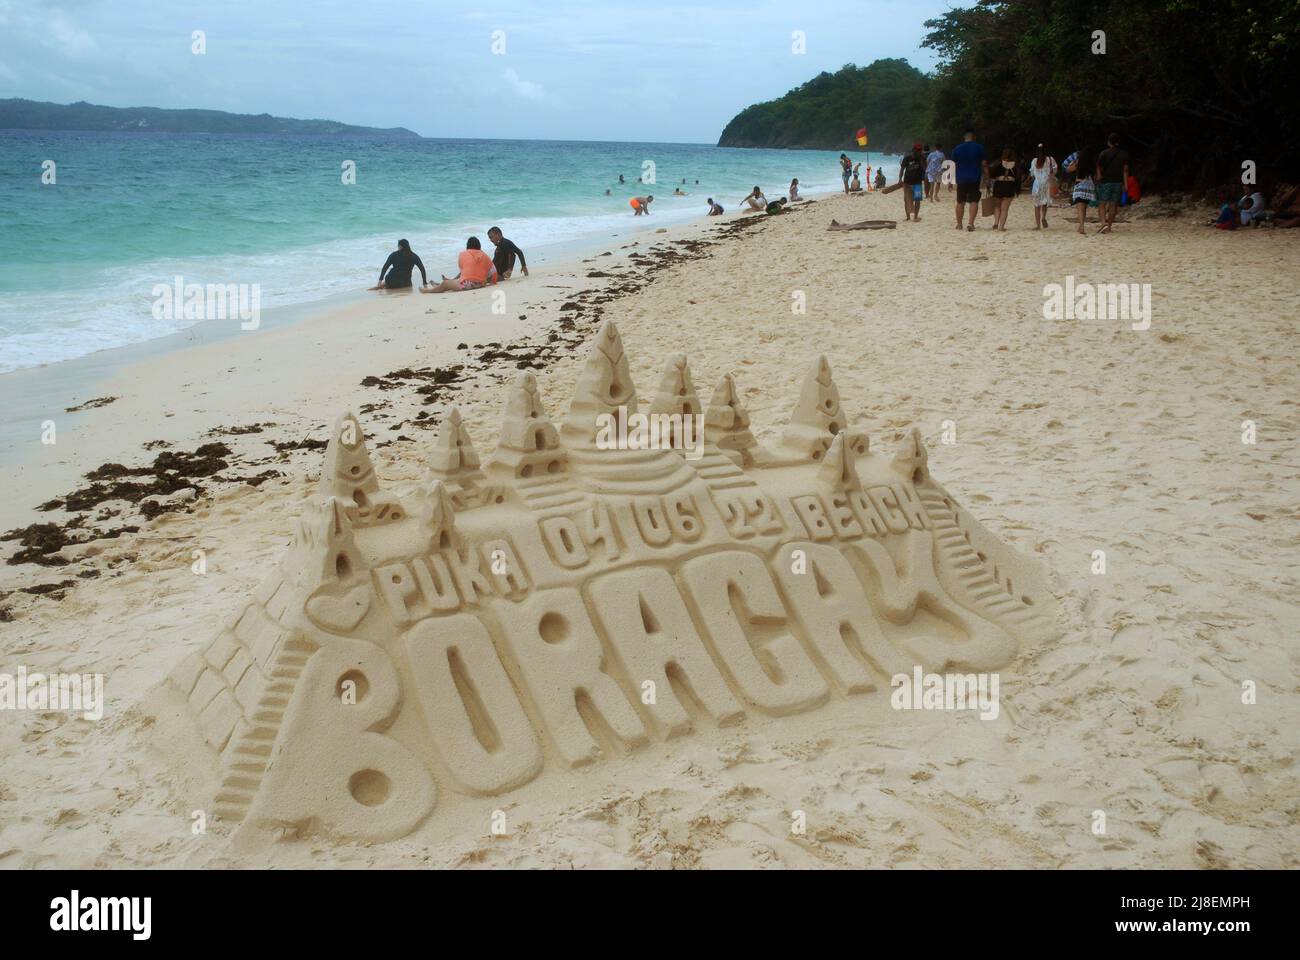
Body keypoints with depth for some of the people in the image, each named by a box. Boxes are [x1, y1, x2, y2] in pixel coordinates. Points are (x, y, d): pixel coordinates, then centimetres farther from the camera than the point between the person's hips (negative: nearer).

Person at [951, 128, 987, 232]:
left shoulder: (957, 149, 3)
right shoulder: (979, 148, -1)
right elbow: (984, 164, -2)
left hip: (961, 179, 2)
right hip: (974, 179, -2)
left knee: (960, 202, 11)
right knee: (974, 201, -1)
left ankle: (959, 224, 16)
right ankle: (971, 223, -16)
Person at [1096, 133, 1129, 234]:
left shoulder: (1103, 153, -4)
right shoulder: (1124, 154, 5)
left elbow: (1099, 169, -3)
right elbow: (1125, 170, 2)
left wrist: (1099, 181, 5)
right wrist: (1125, 185, 2)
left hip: (1105, 181, -3)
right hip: (1118, 182, 3)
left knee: (1103, 204, 1)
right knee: (1113, 205, 7)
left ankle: (1104, 222, -21)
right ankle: (1109, 227, 9)